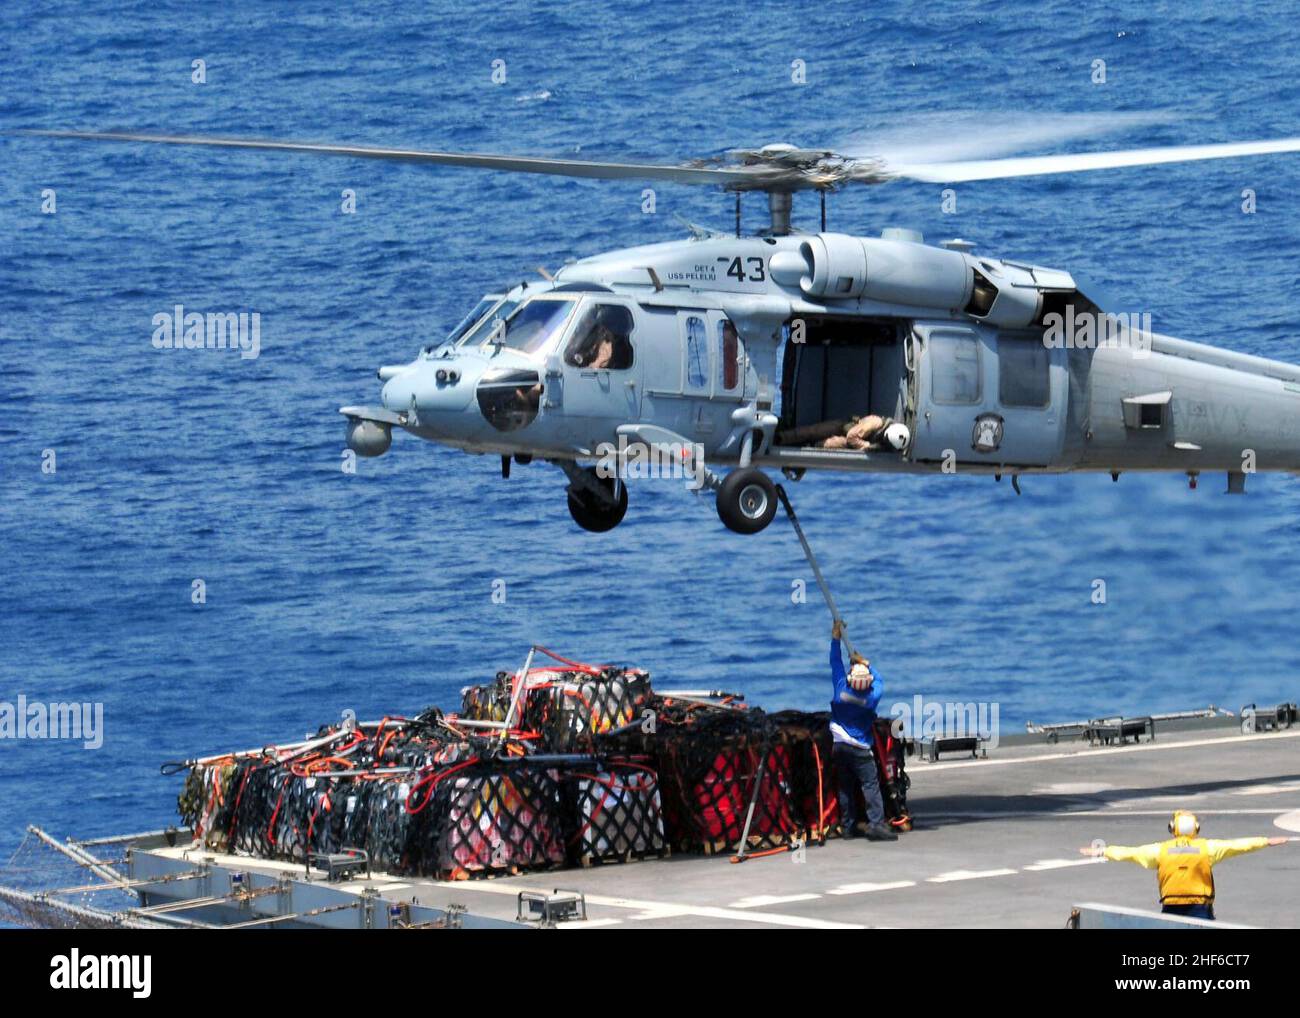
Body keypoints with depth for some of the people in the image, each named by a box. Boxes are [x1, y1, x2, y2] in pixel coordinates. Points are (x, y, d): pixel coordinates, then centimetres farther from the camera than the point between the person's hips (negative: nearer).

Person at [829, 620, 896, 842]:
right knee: (870, 785, -5)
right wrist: (866, 664, 21)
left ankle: (847, 827, 11)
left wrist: (836, 638, 9)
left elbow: (836, 664, 3)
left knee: (845, 788, 9)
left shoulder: (842, 690, -8)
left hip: (839, 746, 3)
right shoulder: (872, 697, -12)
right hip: (860, 749, -3)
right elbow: (878, 681, 12)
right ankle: (876, 824, -16)